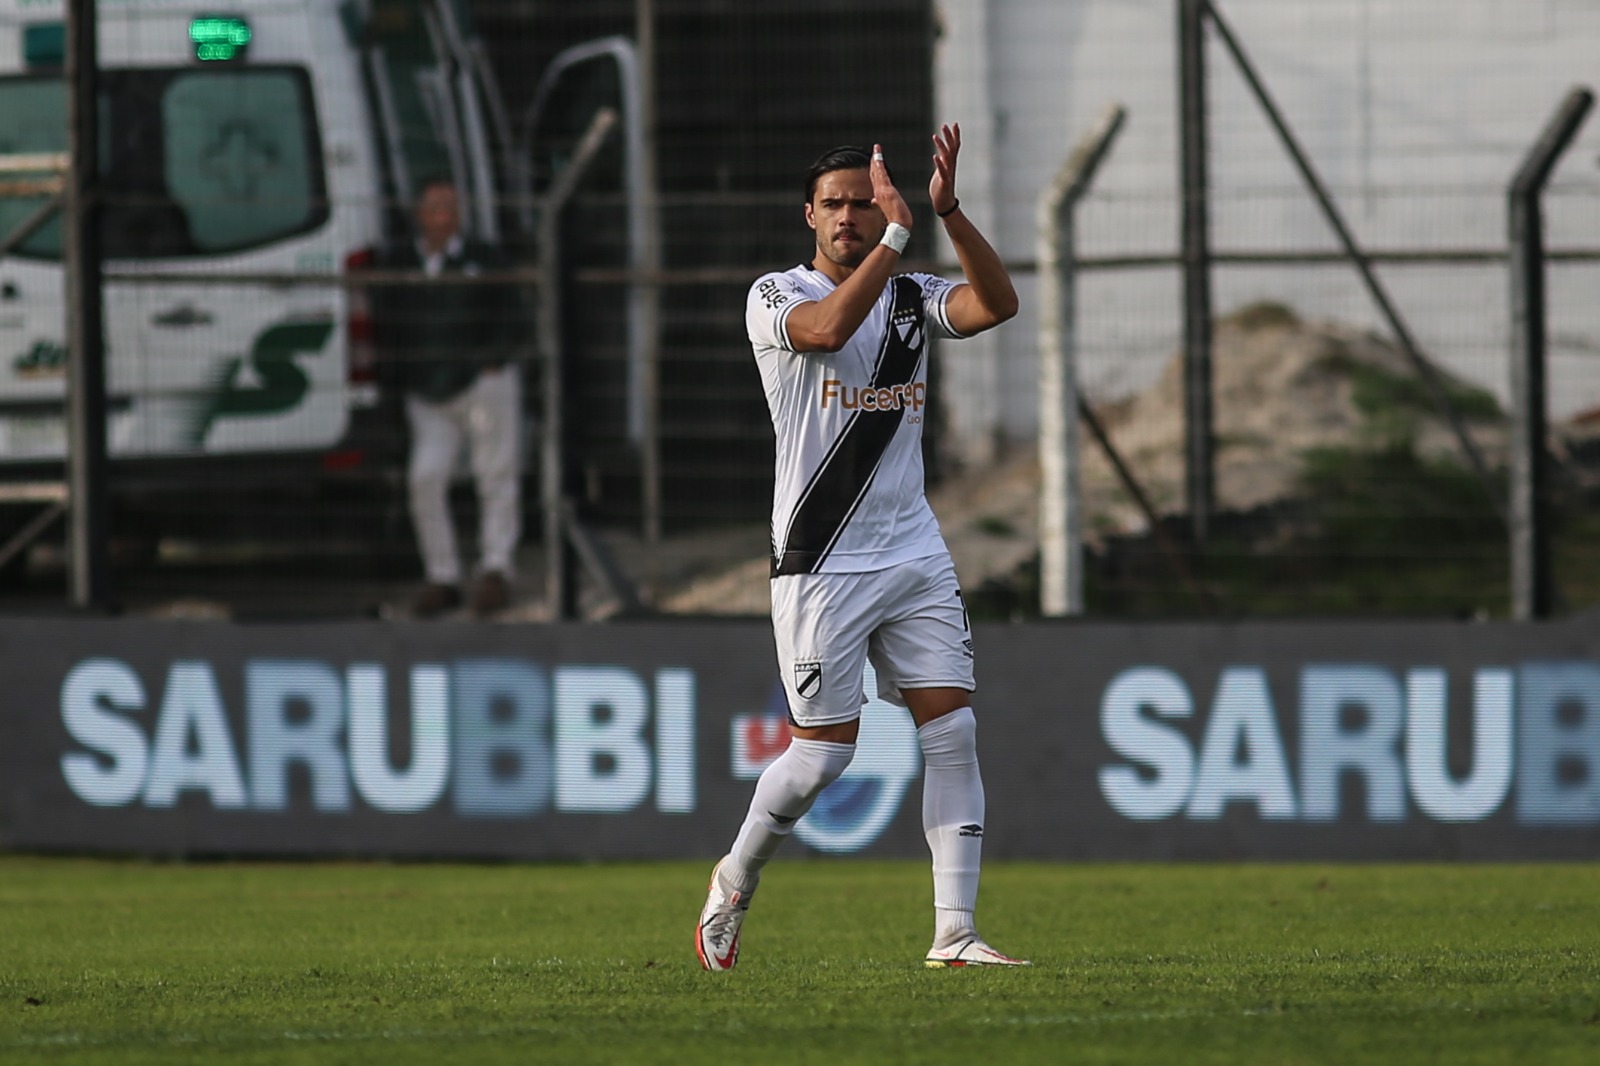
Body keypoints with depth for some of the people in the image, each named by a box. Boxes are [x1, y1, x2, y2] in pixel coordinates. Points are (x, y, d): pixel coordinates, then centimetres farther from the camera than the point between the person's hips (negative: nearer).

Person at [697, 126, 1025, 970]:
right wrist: (898, 233, -24)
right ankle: (735, 881, 23)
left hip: (916, 559, 4)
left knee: (952, 733, -6)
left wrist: (948, 211, -19)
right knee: (825, 752, -2)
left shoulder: (913, 299, 10)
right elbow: (830, 327, -25)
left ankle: (953, 932, -5)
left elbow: (997, 303, -9)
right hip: (822, 562, -4)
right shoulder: (775, 296, -2)